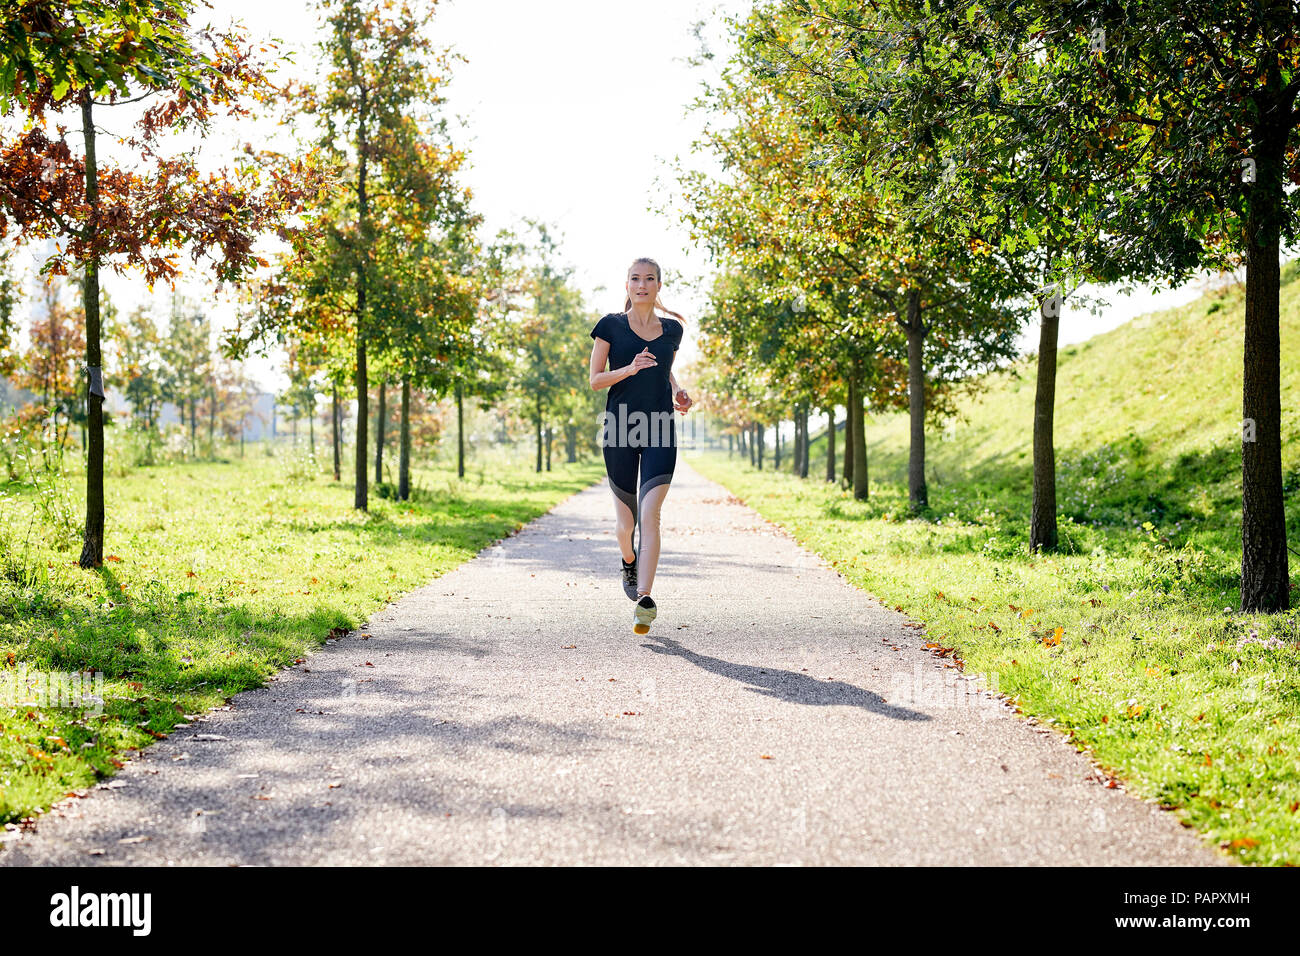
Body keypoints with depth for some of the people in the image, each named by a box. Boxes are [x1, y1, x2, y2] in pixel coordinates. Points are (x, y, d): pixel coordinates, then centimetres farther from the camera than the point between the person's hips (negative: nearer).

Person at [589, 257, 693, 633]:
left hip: (660, 432, 1)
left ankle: (645, 599, -20)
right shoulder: (611, 325, 3)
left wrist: (678, 391, 6)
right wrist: (630, 369, -16)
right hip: (619, 431, -1)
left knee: (649, 515, -16)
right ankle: (629, 563, 44)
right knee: (626, 521, 9)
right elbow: (595, 379, 1)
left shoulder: (672, 329, 11)